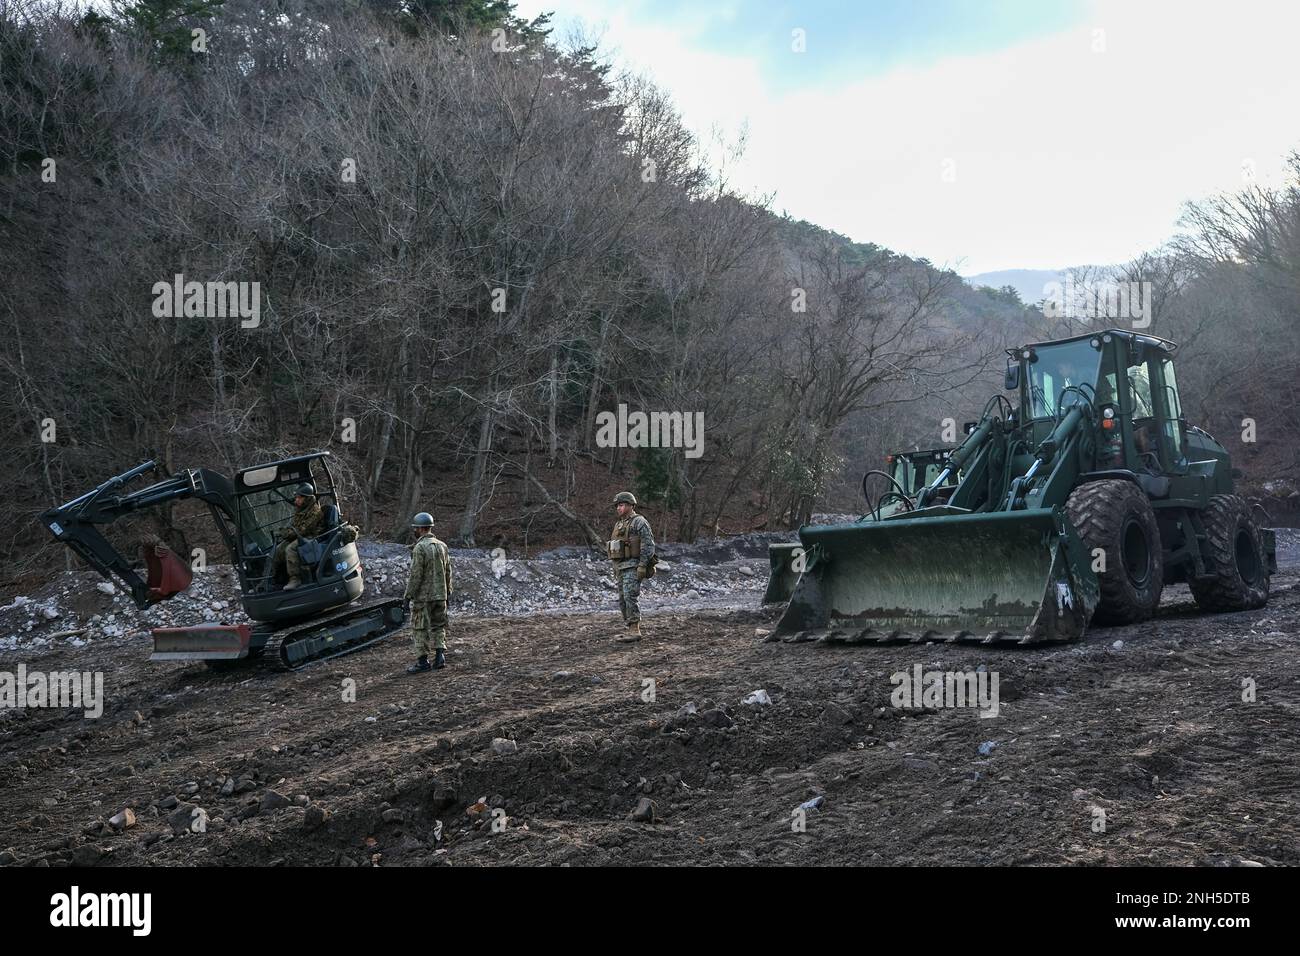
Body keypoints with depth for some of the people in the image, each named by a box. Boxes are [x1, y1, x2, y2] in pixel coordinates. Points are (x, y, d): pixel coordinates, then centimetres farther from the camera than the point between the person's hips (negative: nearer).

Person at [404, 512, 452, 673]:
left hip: (423, 596, -7)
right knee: (438, 626, 14)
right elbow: (448, 571, 11)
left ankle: (422, 661, 4)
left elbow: (416, 575, -17)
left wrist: (409, 594, -10)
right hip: (440, 595, 7)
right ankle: (440, 656, 7)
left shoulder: (420, 548, -16)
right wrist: (447, 591, 19)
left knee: (420, 628, 2)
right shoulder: (442, 546, 6)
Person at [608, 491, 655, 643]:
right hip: (620, 568, 9)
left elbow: (648, 545, -15)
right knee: (623, 600, 7)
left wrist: (642, 566, -21)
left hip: (633, 567, -9)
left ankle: (634, 630, -14)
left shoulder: (639, 522, -9)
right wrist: (615, 569, 20)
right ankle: (628, 630, 12)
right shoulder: (619, 524, 19)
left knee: (631, 597, -15)